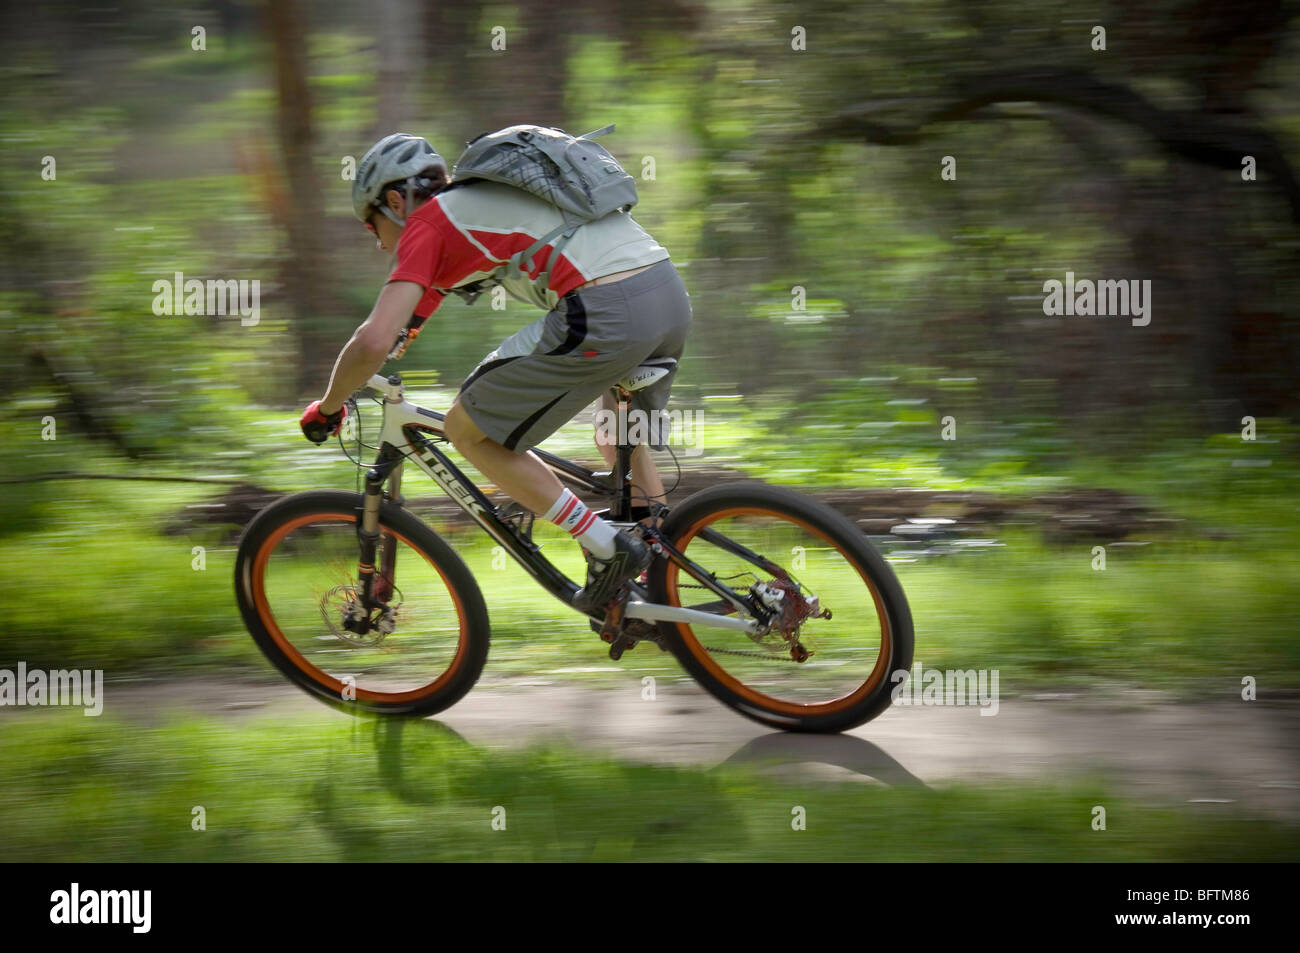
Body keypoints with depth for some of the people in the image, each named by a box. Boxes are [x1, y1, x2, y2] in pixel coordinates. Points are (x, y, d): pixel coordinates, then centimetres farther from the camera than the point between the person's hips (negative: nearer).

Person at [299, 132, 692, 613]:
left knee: (467, 429, 6)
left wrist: (327, 408, 12)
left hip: (606, 314, -9)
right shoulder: (480, 197, 30)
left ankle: (607, 549, 4)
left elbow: (372, 342, -3)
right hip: (672, 293, 9)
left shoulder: (426, 223, 6)